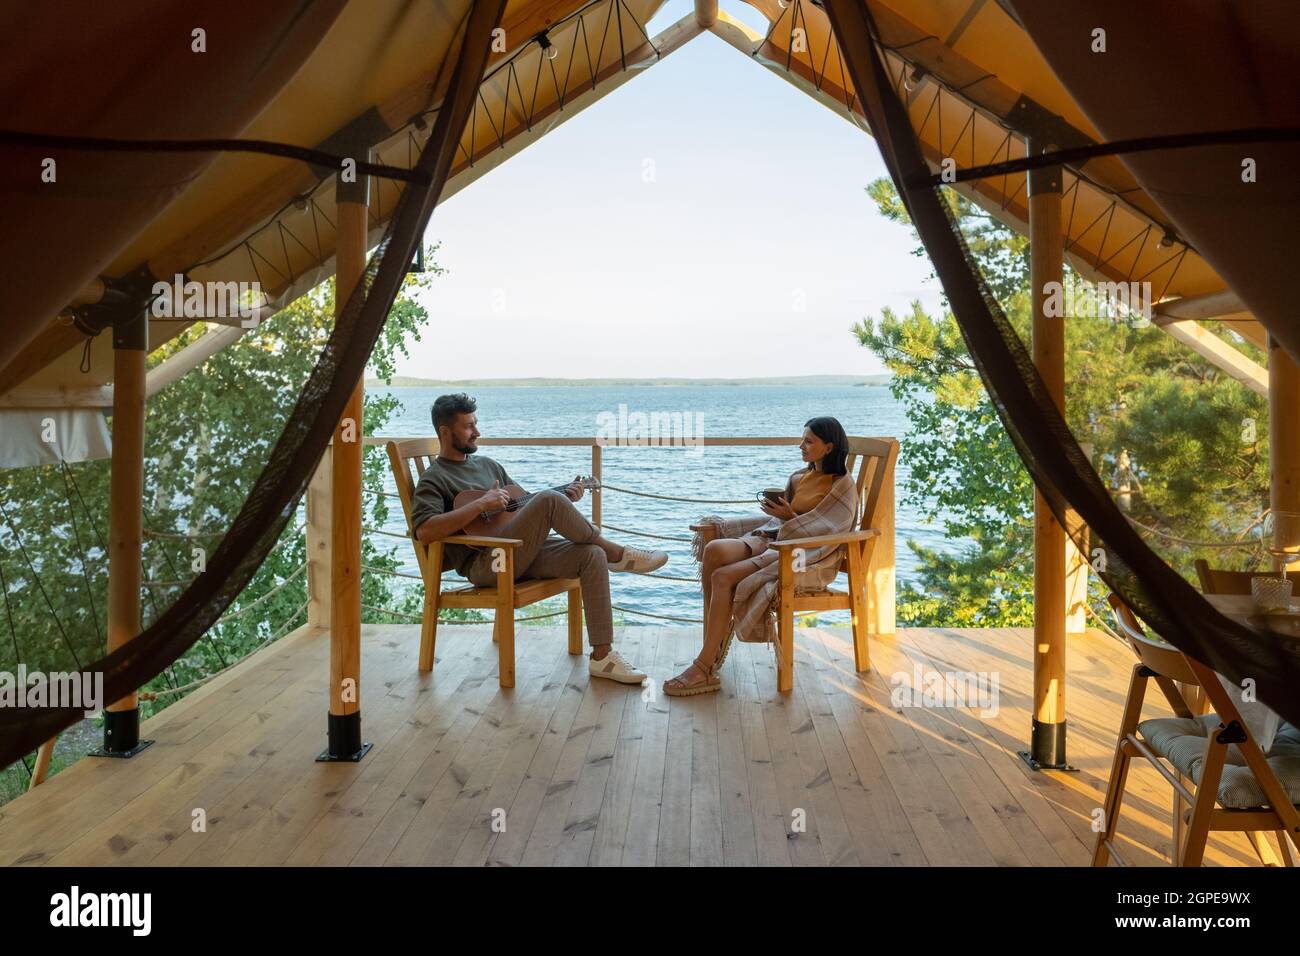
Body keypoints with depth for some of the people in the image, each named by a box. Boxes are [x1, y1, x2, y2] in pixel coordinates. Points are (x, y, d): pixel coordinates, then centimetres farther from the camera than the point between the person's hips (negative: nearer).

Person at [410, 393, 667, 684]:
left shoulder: (487, 464, 24)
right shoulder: (434, 479, 0)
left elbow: (524, 504, 28)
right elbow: (424, 531, -18)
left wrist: (564, 497, 9)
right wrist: (481, 504, -21)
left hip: (522, 552, 8)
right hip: (483, 564, -7)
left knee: (592, 555, -18)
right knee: (549, 500, -28)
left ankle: (602, 656, -18)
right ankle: (616, 553, -9)